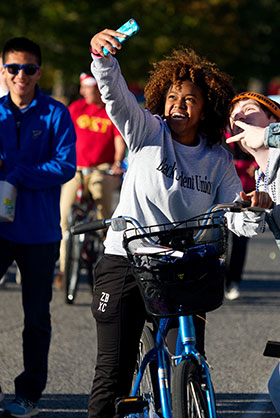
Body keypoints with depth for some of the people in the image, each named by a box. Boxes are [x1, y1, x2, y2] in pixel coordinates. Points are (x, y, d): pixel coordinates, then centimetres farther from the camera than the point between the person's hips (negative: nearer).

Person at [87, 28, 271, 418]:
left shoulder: (217, 158, 7)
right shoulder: (148, 131, 1)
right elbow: (115, 94, -15)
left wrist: (255, 208, -19)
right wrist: (102, 56, -35)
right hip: (126, 262, -2)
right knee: (113, 374, -3)